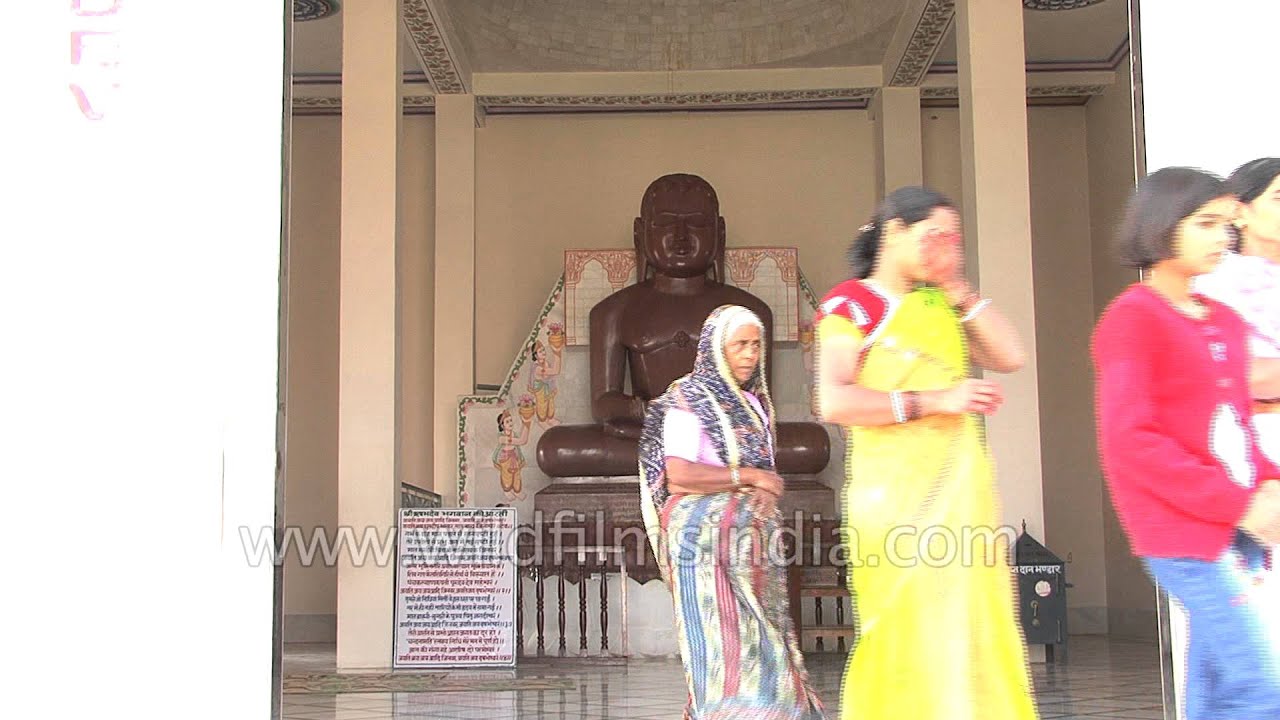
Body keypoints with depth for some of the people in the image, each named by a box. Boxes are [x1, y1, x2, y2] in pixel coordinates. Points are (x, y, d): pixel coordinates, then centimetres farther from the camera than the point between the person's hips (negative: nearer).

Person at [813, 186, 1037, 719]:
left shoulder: (942, 304, 17)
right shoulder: (851, 303, -3)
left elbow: (1009, 357, 9)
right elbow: (833, 401, -15)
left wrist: (958, 289, 5)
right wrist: (934, 401, -15)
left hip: (963, 490, 6)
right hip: (896, 495, -6)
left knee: (976, 631, 6)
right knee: (909, 640, -4)